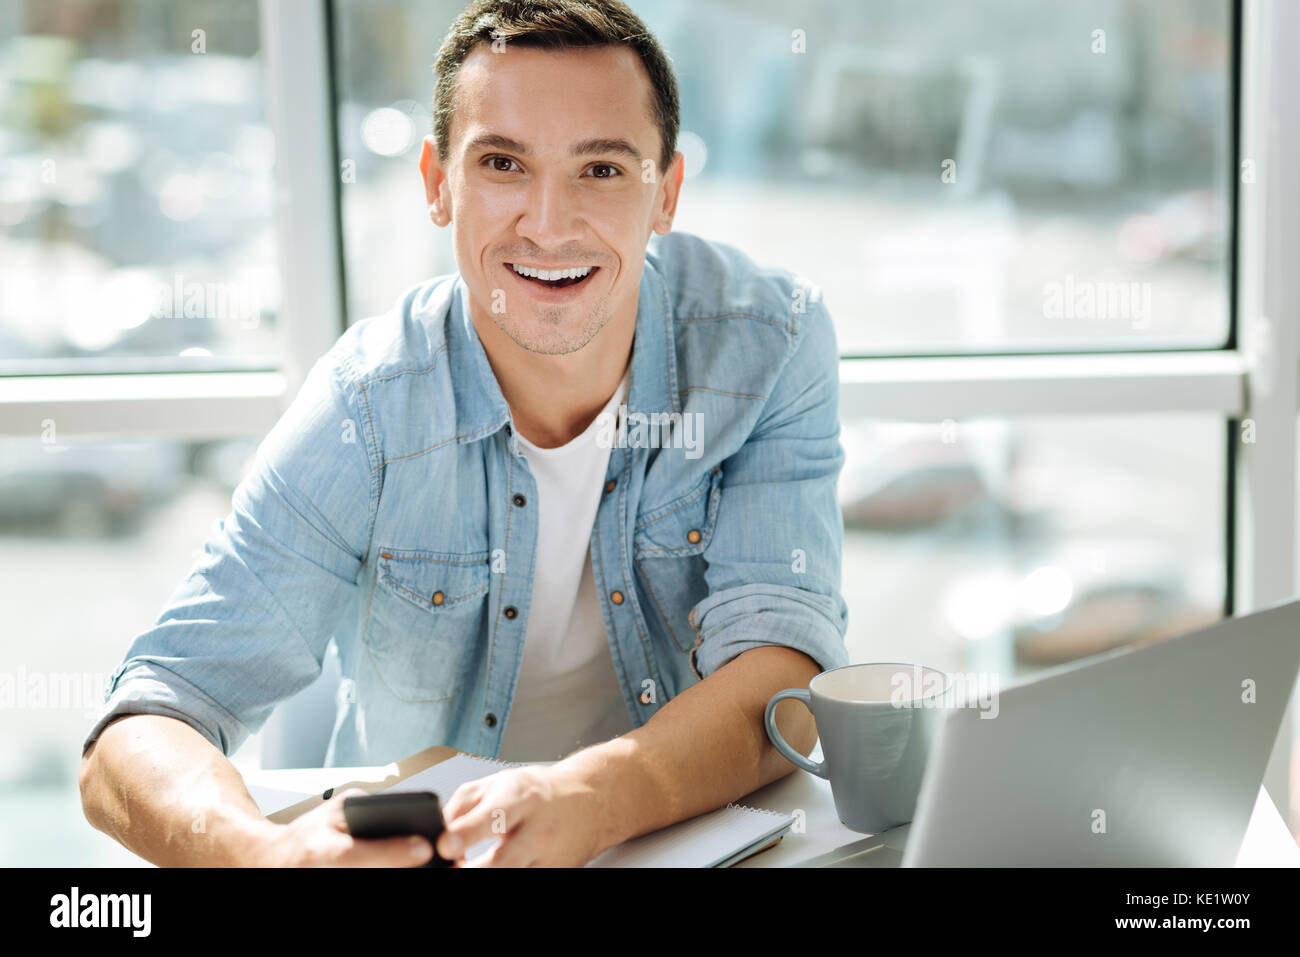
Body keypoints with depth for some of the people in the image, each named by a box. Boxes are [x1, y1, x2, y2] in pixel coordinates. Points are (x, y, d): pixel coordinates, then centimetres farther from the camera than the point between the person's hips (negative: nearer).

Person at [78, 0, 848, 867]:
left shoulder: (771, 346, -12)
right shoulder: (365, 411, -14)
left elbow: (788, 681, -20)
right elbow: (135, 739, -19)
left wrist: (593, 800, -40)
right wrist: (268, 851, -41)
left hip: (716, 841, 1)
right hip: (414, 844, -1)